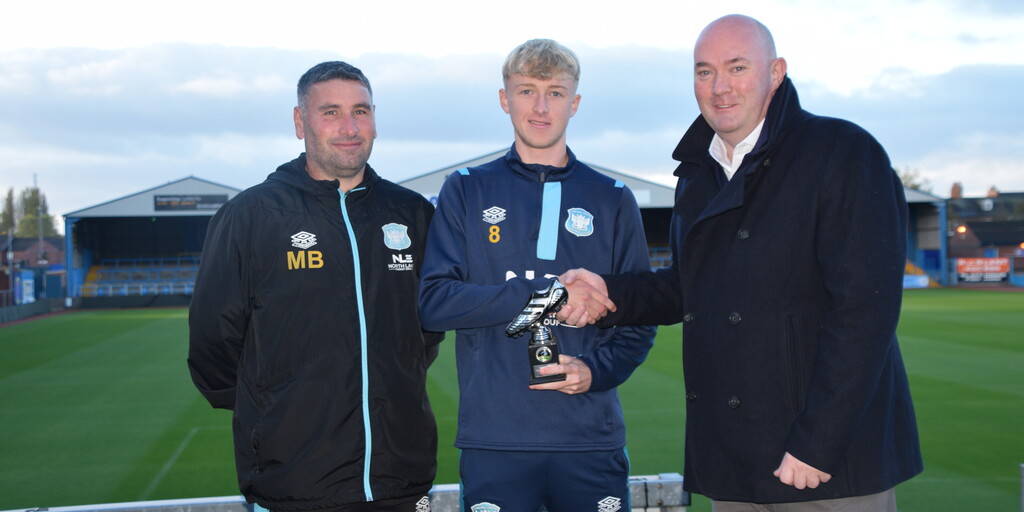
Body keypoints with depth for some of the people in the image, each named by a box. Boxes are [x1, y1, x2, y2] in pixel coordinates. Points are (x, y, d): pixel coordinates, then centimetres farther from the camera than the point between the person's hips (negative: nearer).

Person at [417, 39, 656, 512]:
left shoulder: (612, 199, 10)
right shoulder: (466, 192, 7)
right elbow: (433, 302, -3)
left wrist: (596, 370, -9)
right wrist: (535, 296, -12)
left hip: (591, 438, 1)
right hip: (493, 441, -1)